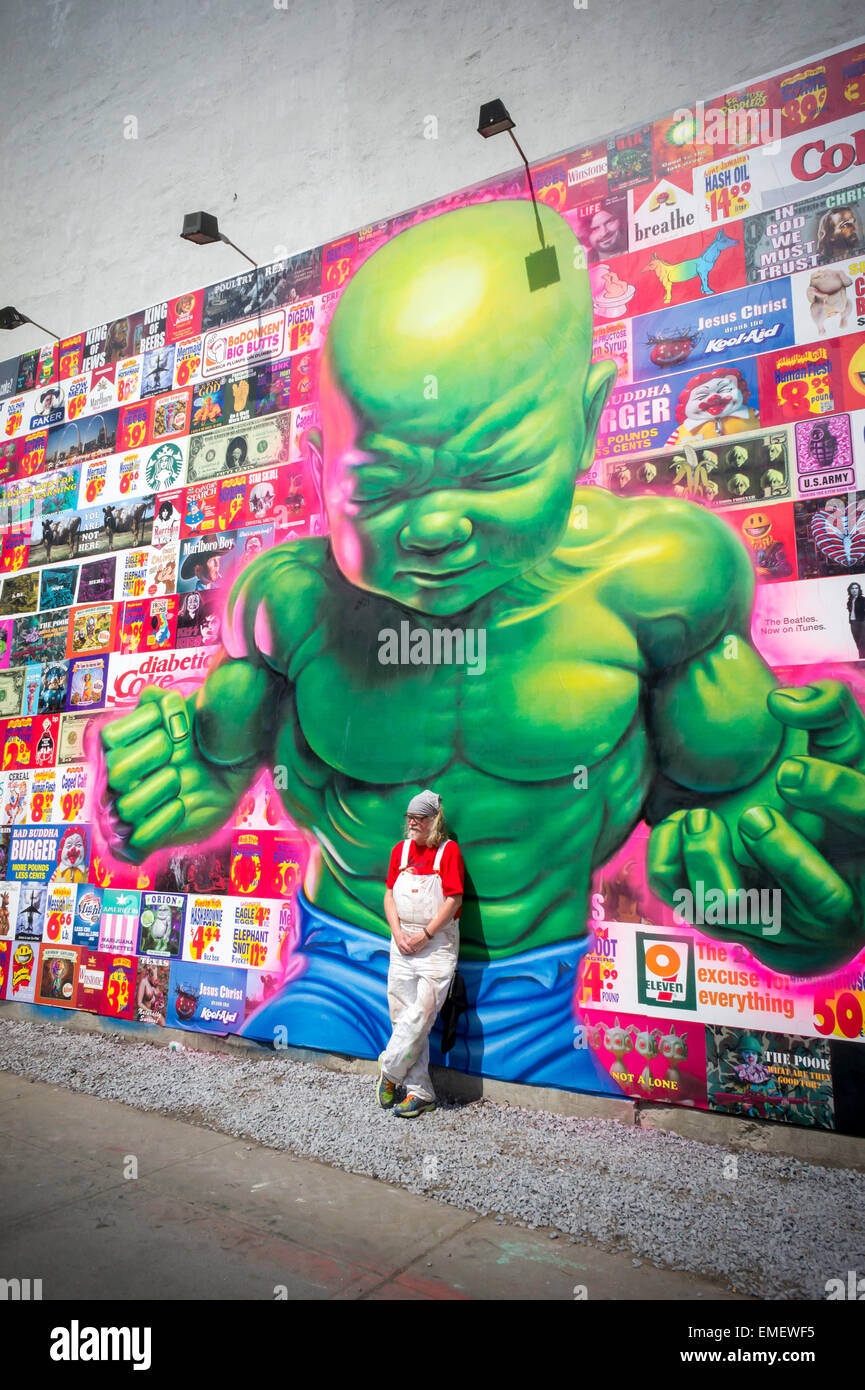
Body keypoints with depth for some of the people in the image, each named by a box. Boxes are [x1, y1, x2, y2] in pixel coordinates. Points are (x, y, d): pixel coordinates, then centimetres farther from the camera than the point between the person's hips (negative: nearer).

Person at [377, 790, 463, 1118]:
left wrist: (424, 935, -12)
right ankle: (421, 1092, 15)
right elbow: (389, 894, 12)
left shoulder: (448, 850, -5)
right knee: (403, 1015, 5)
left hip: (437, 943, -5)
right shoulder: (400, 850, 10)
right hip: (403, 942, 5)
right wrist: (397, 932, -3)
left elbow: (453, 900, -9)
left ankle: (389, 1072, 13)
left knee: (421, 1014, -8)